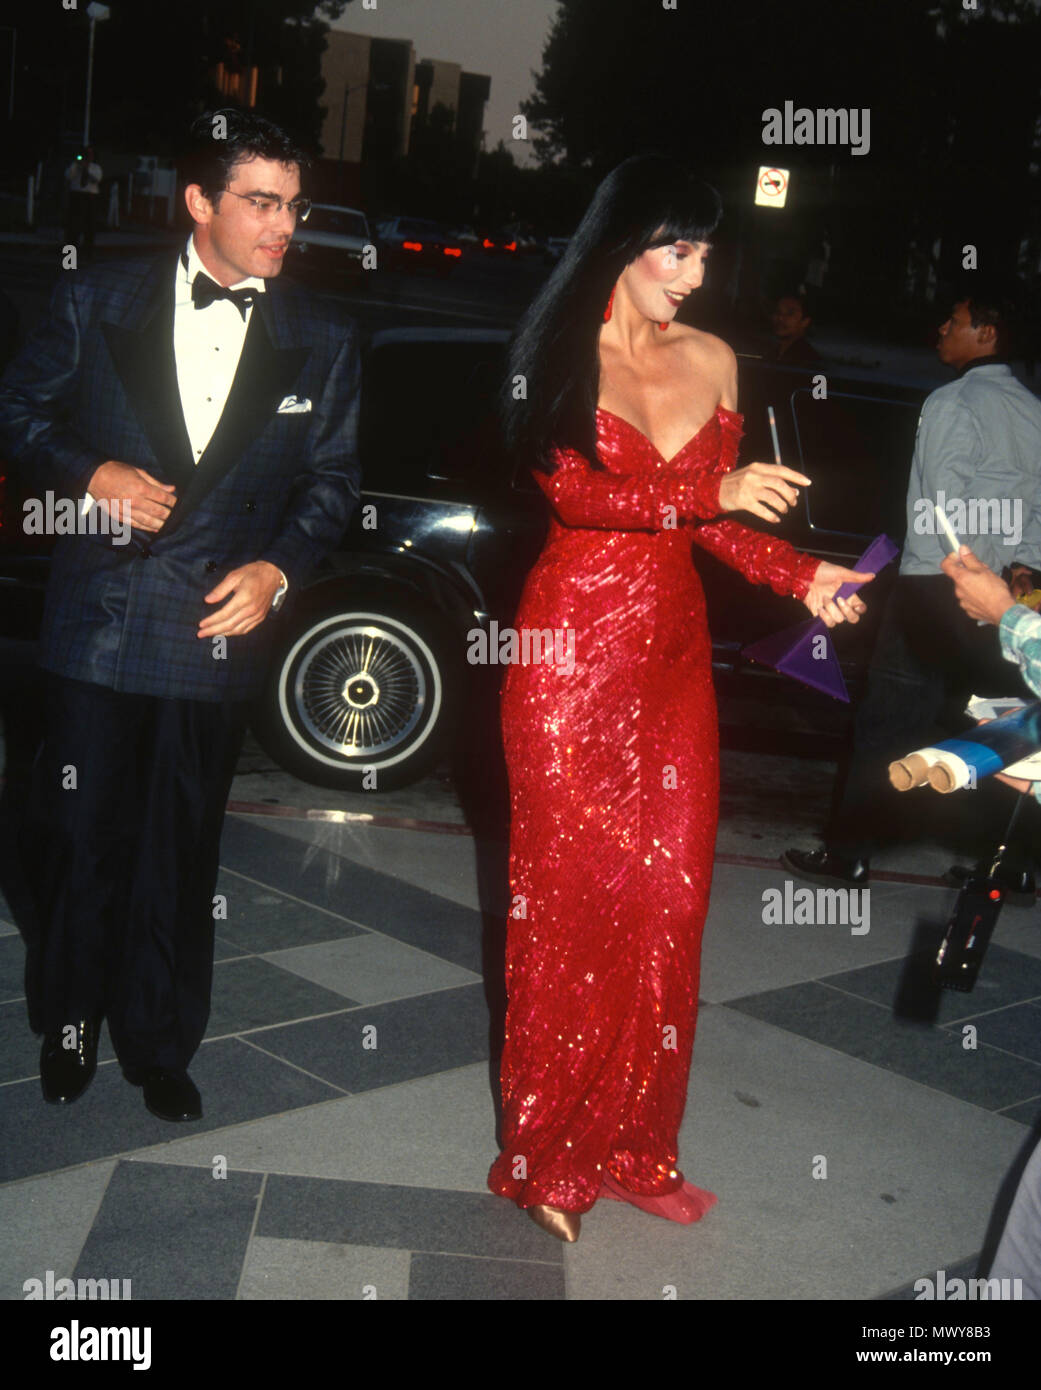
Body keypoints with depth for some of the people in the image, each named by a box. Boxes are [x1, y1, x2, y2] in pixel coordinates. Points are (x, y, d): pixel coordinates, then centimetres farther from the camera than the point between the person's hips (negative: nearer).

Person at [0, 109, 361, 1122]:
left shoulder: (320, 341, 3)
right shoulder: (99, 302, -1)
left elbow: (331, 479, 7)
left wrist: (277, 566, -9)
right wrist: (91, 473, -12)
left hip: (219, 624, 1)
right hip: (97, 620, -1)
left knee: (180, 852, 11)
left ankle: (159, 1045, 29)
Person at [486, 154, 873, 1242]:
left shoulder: (713, 361, 10)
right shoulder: (561, 355, -2)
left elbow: (712, 520, 13)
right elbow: (574, 493, -14)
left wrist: (803, 576, -1)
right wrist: (713, 489, -23)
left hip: (672, 650, 4)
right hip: (574, 643, -4)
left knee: (668, 891, 5)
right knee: (570, 892, 1)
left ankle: (632, 1141, 20)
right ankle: (549, 1149, 16)